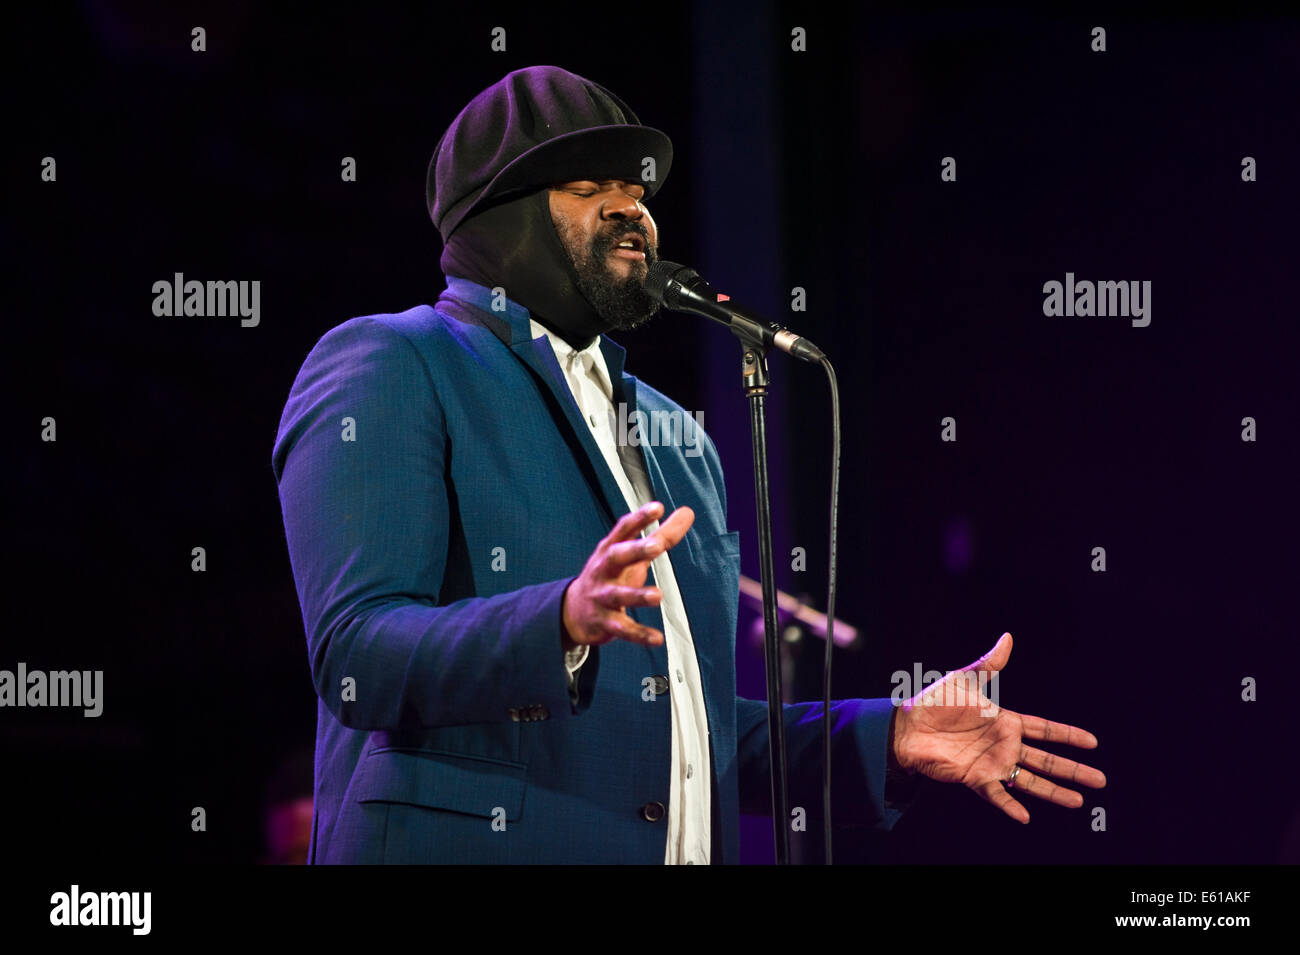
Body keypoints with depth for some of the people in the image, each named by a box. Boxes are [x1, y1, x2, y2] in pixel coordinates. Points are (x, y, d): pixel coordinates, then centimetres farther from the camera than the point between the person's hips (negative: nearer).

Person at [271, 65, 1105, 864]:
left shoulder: (672, 435, 21)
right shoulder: (382, 369, -2)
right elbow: (355, 655, -15)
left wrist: (888, 738, 10)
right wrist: (563, 622, -30)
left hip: (684, 847, 7)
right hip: (467, 847, -7)